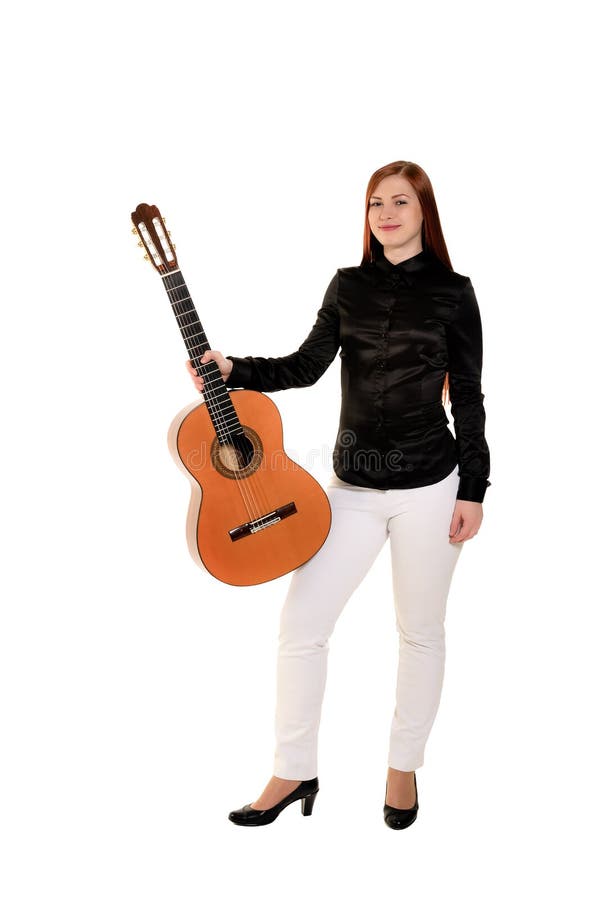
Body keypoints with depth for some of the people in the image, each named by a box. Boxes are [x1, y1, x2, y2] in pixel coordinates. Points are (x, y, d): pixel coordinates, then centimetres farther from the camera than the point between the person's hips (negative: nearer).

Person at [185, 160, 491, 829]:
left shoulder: (452, 292, 0)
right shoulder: (349, 285, 8)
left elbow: (468, 397, 0)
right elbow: (307, 365, 2)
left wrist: (473, 491, -3)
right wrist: (233, 369, -12)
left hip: (429, 486, -2)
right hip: (354, 486, 3)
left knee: (420, 630, 10)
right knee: (300, 624, -2)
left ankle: (403, 766, 31)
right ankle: (295, 772, 17)